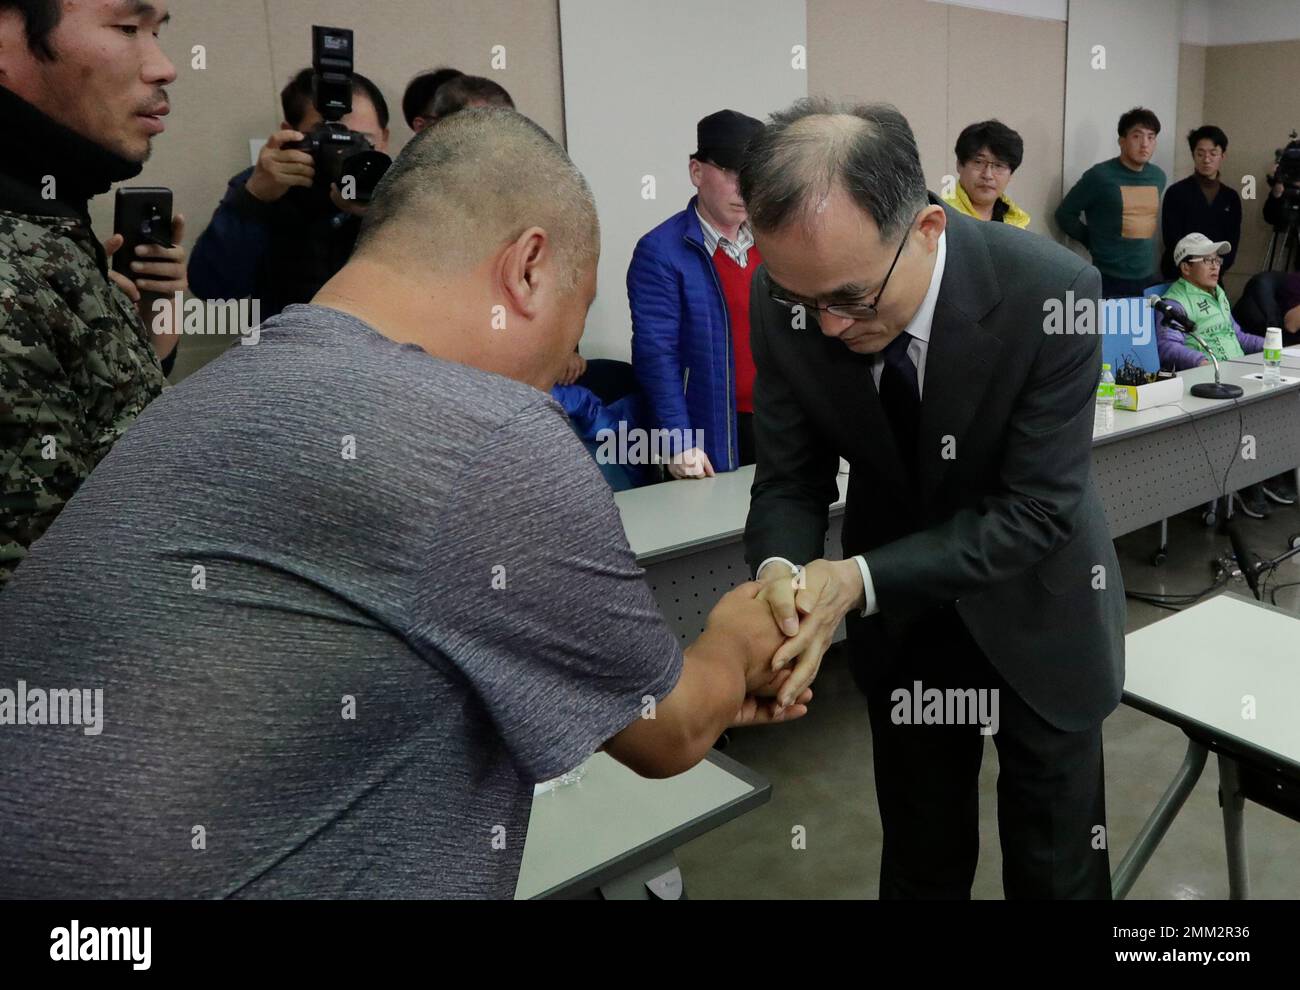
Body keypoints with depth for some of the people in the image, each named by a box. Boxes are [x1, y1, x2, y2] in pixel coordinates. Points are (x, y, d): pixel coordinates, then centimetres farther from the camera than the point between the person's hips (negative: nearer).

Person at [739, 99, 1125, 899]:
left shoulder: (1053, 292, -29)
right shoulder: (785, 300, -20)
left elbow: (1035, 509, -25)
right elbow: (791, 477, -11)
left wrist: (860, 582, -34)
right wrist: (781, 569, -33)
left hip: (1034, 608, -2)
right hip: (902, 615, 3)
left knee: (1057, 864, 15)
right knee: (921, 859, 19)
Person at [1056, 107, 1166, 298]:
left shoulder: (1158, 176, 10)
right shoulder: (1100, 176, -8)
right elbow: (1065, 214, -3)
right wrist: (1095, 241, -2)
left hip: (1149, 278, 6)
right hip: (1110, 281, -5)